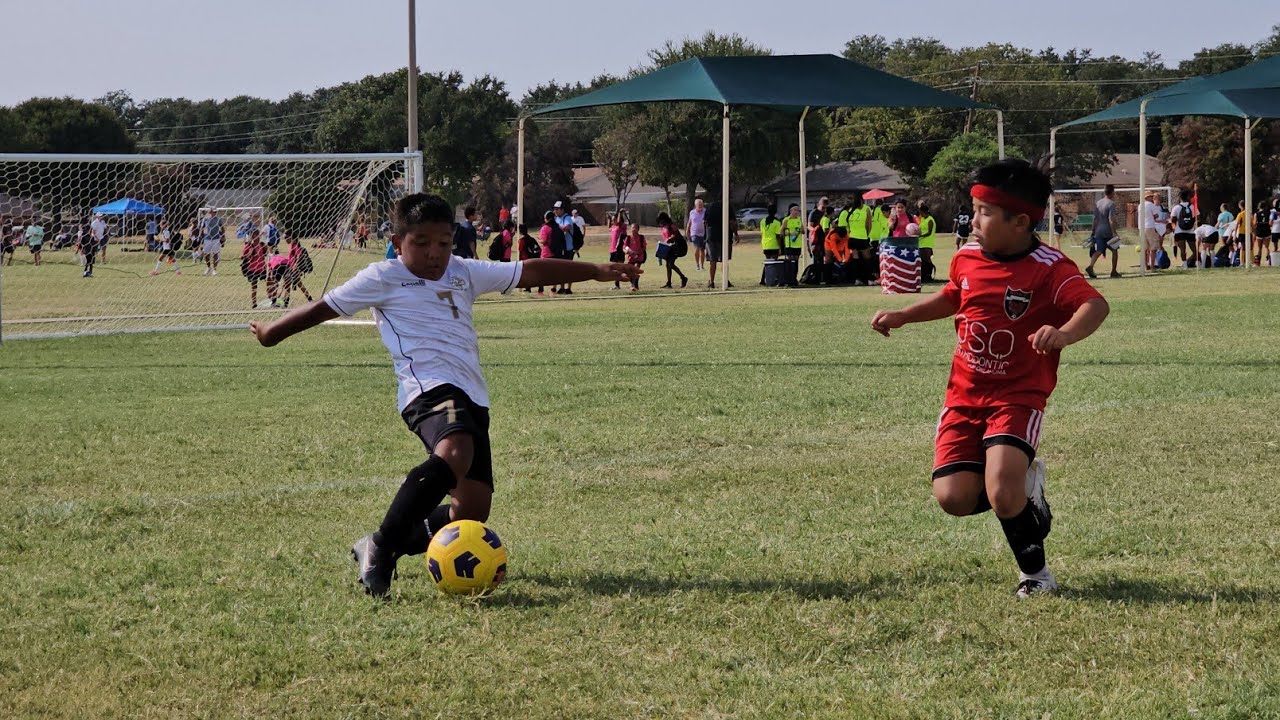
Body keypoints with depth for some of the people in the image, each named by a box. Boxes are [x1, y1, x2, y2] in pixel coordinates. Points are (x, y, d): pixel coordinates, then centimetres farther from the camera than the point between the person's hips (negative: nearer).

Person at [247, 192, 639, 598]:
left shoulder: (464, 274, 22)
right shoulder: (383, 279, 7)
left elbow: (530, 272, 26)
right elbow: (324, 308, 14)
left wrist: (596, 271, 27)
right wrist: (271, 334, 23)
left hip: (472, 397, 7)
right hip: (430, 387, -7)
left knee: (472, 511, -2)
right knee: (455, 456, -38)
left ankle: (399, 542, 24)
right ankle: (379, 549, -27)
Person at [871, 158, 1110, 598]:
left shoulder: (1048, 269, -16)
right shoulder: (967, 258, 4)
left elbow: (1095, 306, -30)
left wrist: (1064, 333, -49)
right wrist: (902, 316, 20)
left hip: (1018, 397, -6)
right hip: (964, 395, 6)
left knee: (1003, 492, -23)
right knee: (954, 498, -7)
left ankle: (1034, 570, 5)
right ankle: (1022, 482, 24)